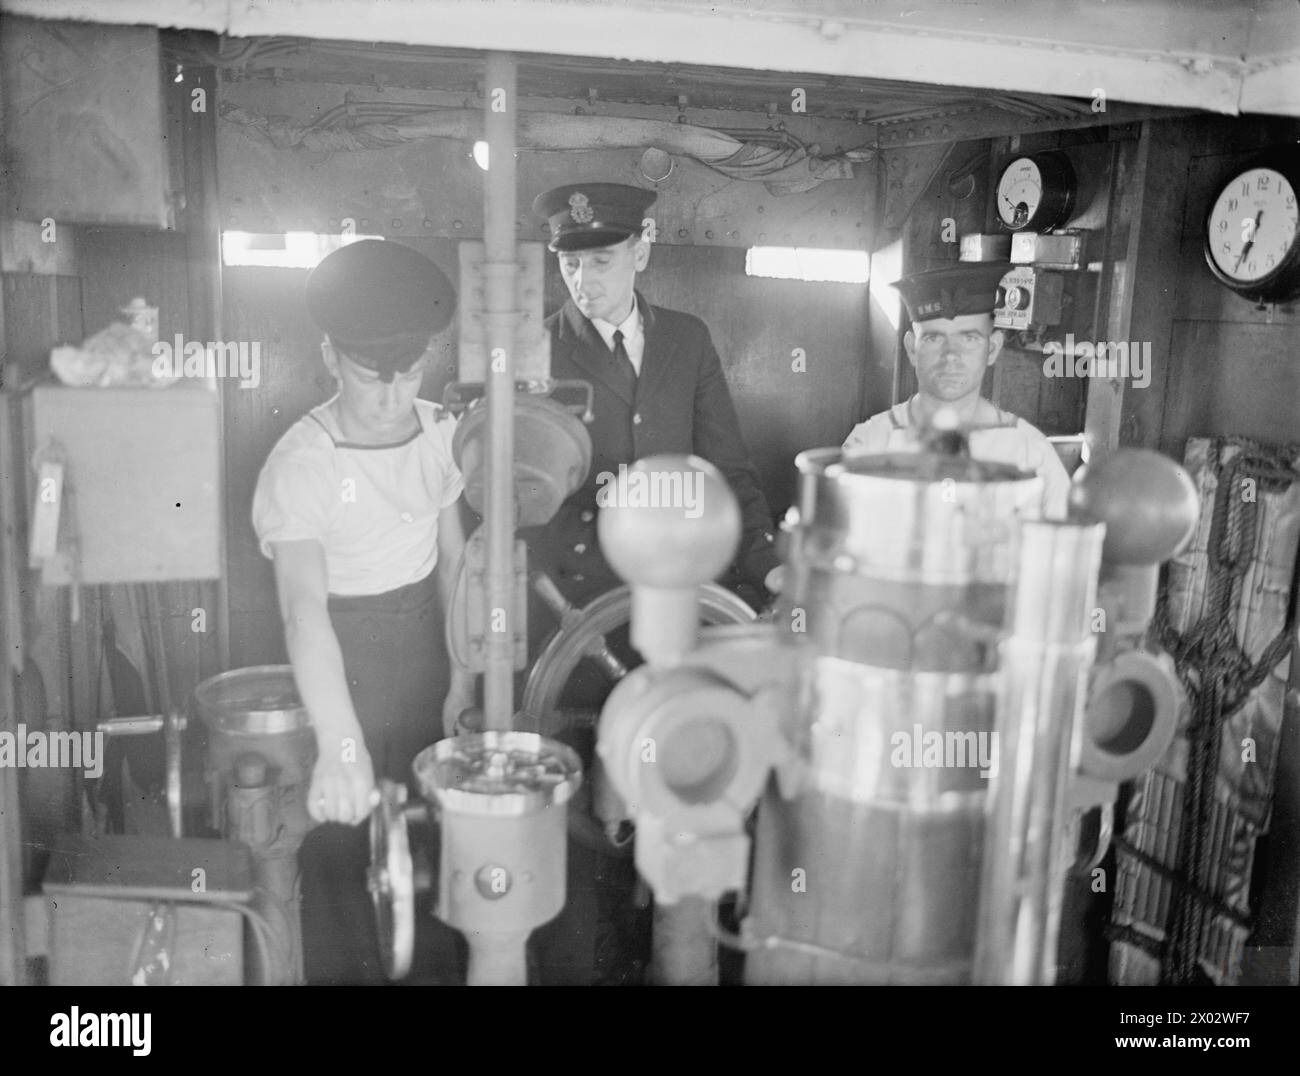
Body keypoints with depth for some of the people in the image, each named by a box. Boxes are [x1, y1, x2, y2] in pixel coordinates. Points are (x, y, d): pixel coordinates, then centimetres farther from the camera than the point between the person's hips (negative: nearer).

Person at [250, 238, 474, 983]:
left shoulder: (439, 431, -6)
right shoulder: (302, 463, -23)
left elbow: (452, 557, 5)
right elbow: (303, 606, -36)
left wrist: (461, 671, 4)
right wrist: (340, 744, -49)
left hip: (421, 635, 5)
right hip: (341, 649, -5)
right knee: (342, 832, 5)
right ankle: (339, 968, 31)